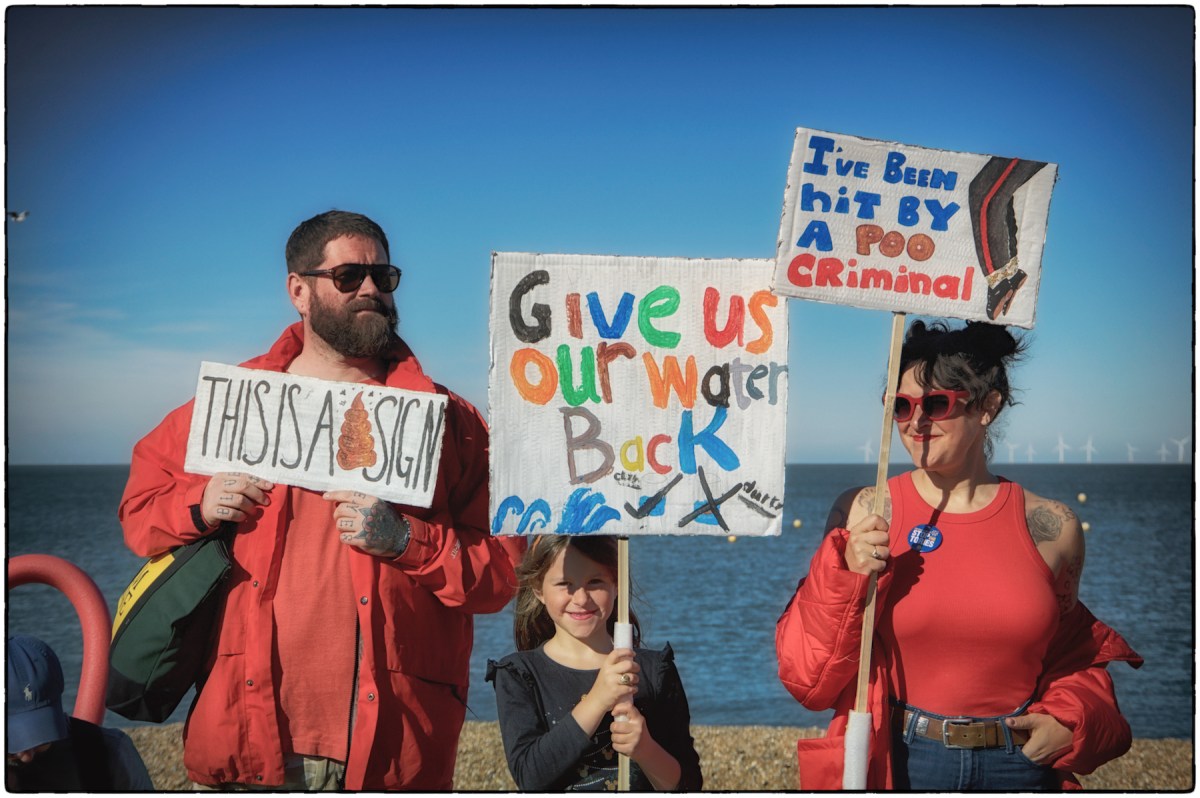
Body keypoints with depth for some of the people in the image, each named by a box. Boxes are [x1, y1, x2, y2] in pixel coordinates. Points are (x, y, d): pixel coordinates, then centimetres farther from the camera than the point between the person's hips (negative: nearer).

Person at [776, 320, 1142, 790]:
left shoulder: (1050, 527, -5)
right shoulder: (863, 514, -8)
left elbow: (1075, 654, 12)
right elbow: (808, 675, -6)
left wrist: (1067, 724, -5)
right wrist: (846, 577, -19)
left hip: (1020, 764, 1)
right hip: (898, 762, -1)